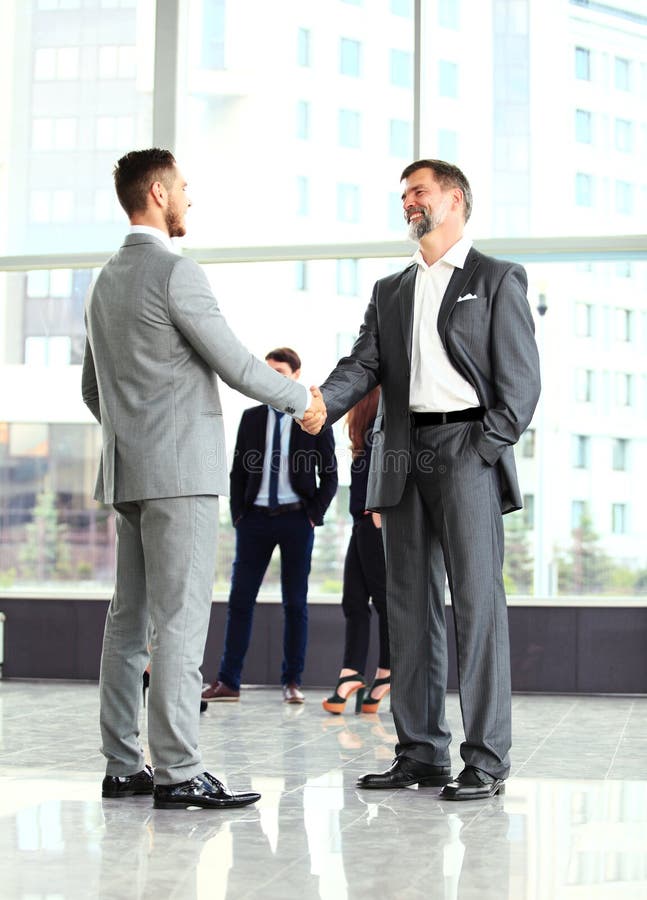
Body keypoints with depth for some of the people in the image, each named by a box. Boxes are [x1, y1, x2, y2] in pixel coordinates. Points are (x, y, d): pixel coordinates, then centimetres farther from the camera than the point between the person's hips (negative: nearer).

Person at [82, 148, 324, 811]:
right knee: (179, 621, -9)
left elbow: (92, 390, 23)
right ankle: (178, 773, -9)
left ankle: (122, 766, 13)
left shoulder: (105, 282, 18)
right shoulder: (176, 273, -10)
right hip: (179, 470, -9)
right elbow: (236, 364, -10)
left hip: (126, 473, 9)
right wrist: (302, 400, 4)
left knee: (127, 622, 9)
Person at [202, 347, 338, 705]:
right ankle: (228, 681, 4)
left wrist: (314, 515, -5)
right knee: (240, 599, 0)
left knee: (295, 603, 3)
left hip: (296, 518, -2)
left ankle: (292, 682, 10)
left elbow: (329, 476, 4)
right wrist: (238, 515, 2)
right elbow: (238, 472, 12)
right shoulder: (251, 418, 9)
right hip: (255, 517, 2)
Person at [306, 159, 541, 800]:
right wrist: (321, 402, -12)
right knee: (410, 604, 6)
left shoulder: (497, 280, 7)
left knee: (476, 601, -8)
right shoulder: (390, 290, 21)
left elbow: (522, 378, -1)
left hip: (467, 447, -5)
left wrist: (486, 448, -12)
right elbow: (364, 364, 8)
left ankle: (486, 759, -5)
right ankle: (420, 752, 12)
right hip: (402, 457, 6)